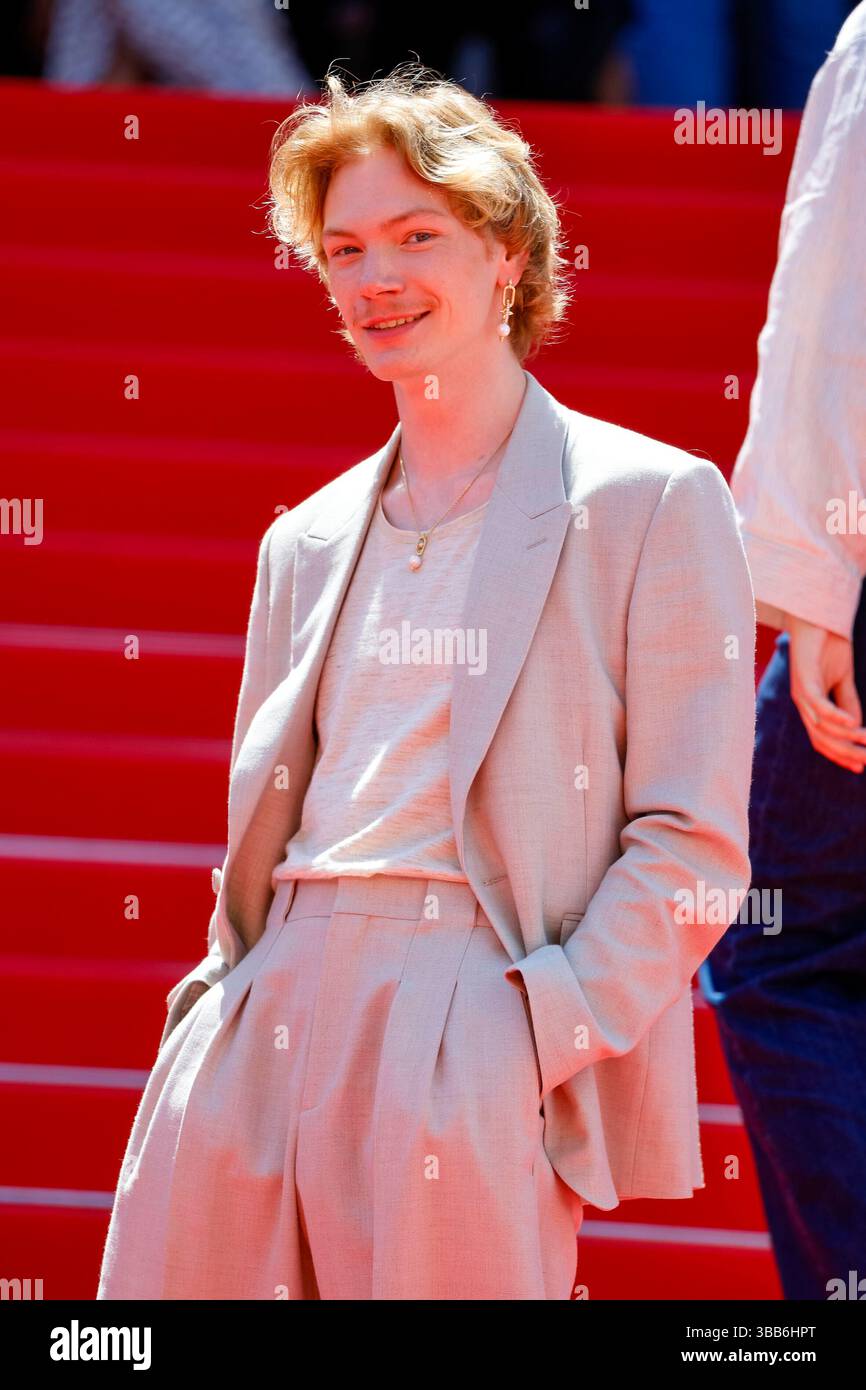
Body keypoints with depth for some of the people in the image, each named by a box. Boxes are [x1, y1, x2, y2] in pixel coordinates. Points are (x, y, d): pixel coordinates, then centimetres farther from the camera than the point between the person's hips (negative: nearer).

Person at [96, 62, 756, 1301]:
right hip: (269, 1025, 5)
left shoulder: (650, 503, 2)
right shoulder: (307, 544, 21)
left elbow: (693, 843, -4)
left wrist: (545, 1028, -15)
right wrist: (220, 1002, 7)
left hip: (474, 1027, -5)